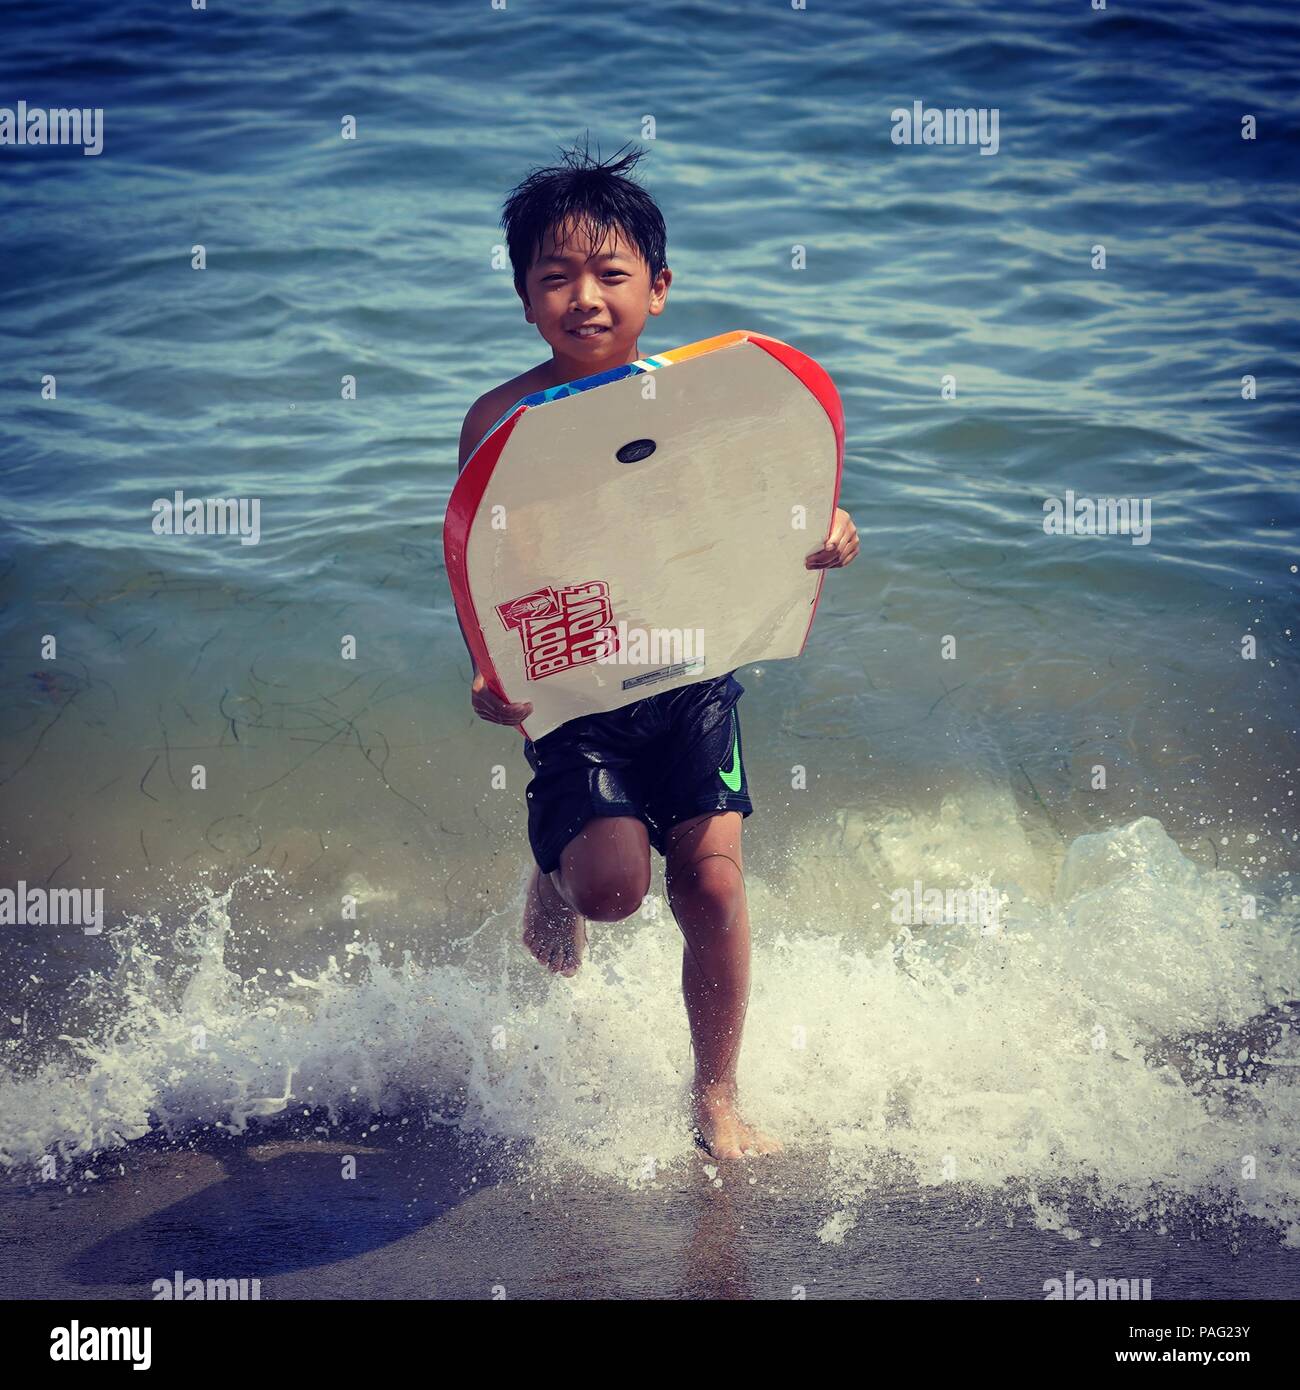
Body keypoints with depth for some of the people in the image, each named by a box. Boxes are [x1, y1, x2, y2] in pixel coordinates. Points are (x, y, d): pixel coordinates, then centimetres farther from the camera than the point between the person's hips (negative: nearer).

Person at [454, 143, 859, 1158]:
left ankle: (717, 1098, 17)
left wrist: (825, 540, -19)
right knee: (613, 882, -16)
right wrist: (489, 674, -24)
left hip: (693, 682, 2)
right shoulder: (503, 420, -7)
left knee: (712, 881, -2)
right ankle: (556, 881, 24)